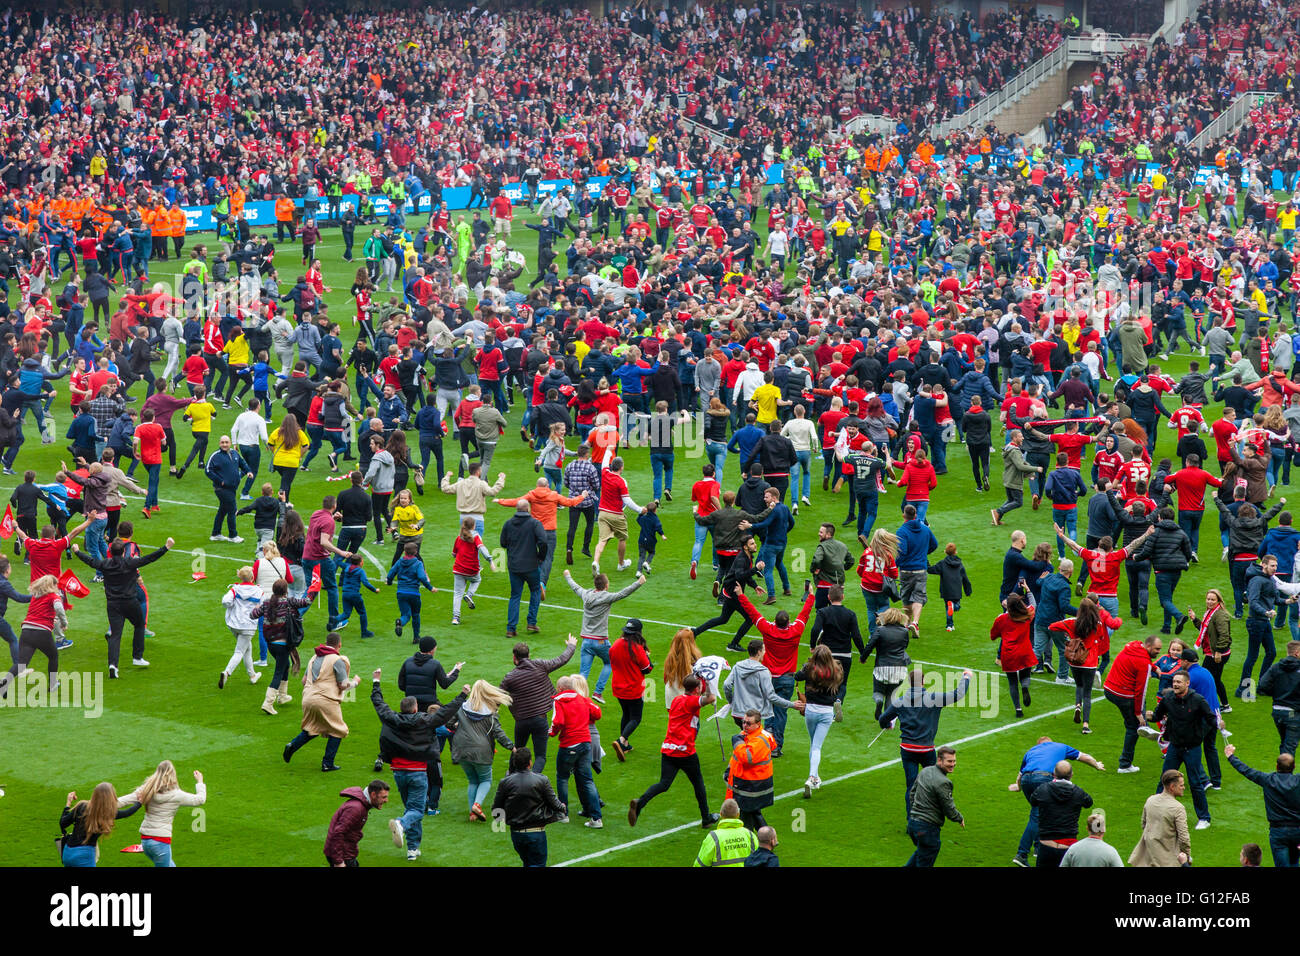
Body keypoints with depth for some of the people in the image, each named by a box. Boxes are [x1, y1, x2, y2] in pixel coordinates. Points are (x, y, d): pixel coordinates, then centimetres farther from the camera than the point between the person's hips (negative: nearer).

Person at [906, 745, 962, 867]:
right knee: (924, 863, 5)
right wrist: (960, 819, 5)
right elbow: (949, 810, -15)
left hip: (913, 822, 8)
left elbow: (912, 792, 18)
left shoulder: (925, 771, 5)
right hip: (927, 827, -8)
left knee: (921, 852, 30)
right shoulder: (943, 783, -21)